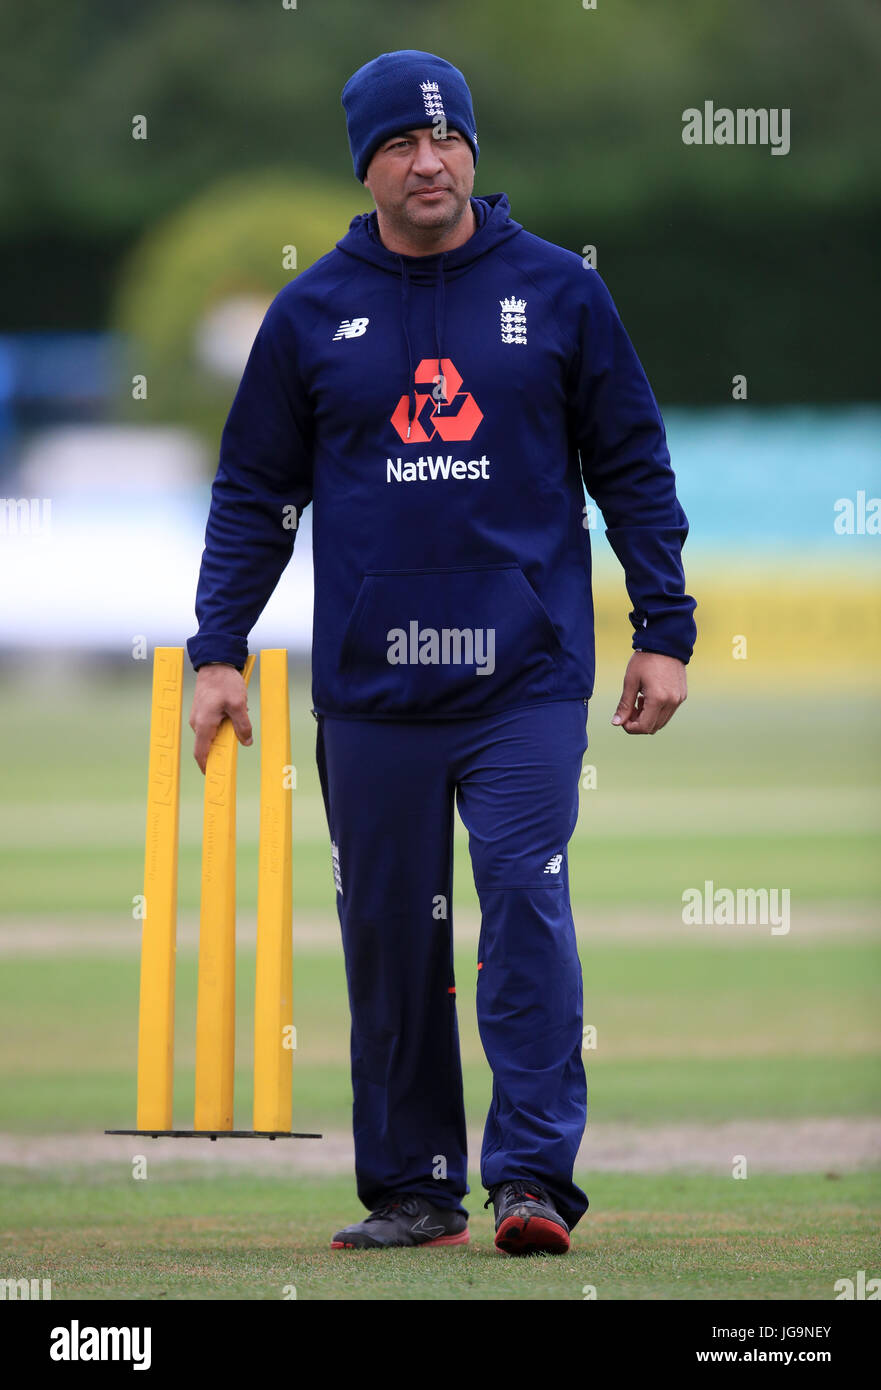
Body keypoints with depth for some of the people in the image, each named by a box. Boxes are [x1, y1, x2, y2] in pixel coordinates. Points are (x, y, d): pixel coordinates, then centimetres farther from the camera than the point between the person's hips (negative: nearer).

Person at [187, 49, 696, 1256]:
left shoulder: (558, 293, 4)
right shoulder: (312, 315, 7)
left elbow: (632, 468, 7)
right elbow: (254, 493, 11)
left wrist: (665, 634, 2)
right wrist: (218, 650, 3)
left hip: (528, 676, -2)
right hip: (369, 688, 2)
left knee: (527, 907, -12)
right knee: (388, 935, 5)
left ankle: (533, 1176, -11)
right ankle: (412, 1187, 12)